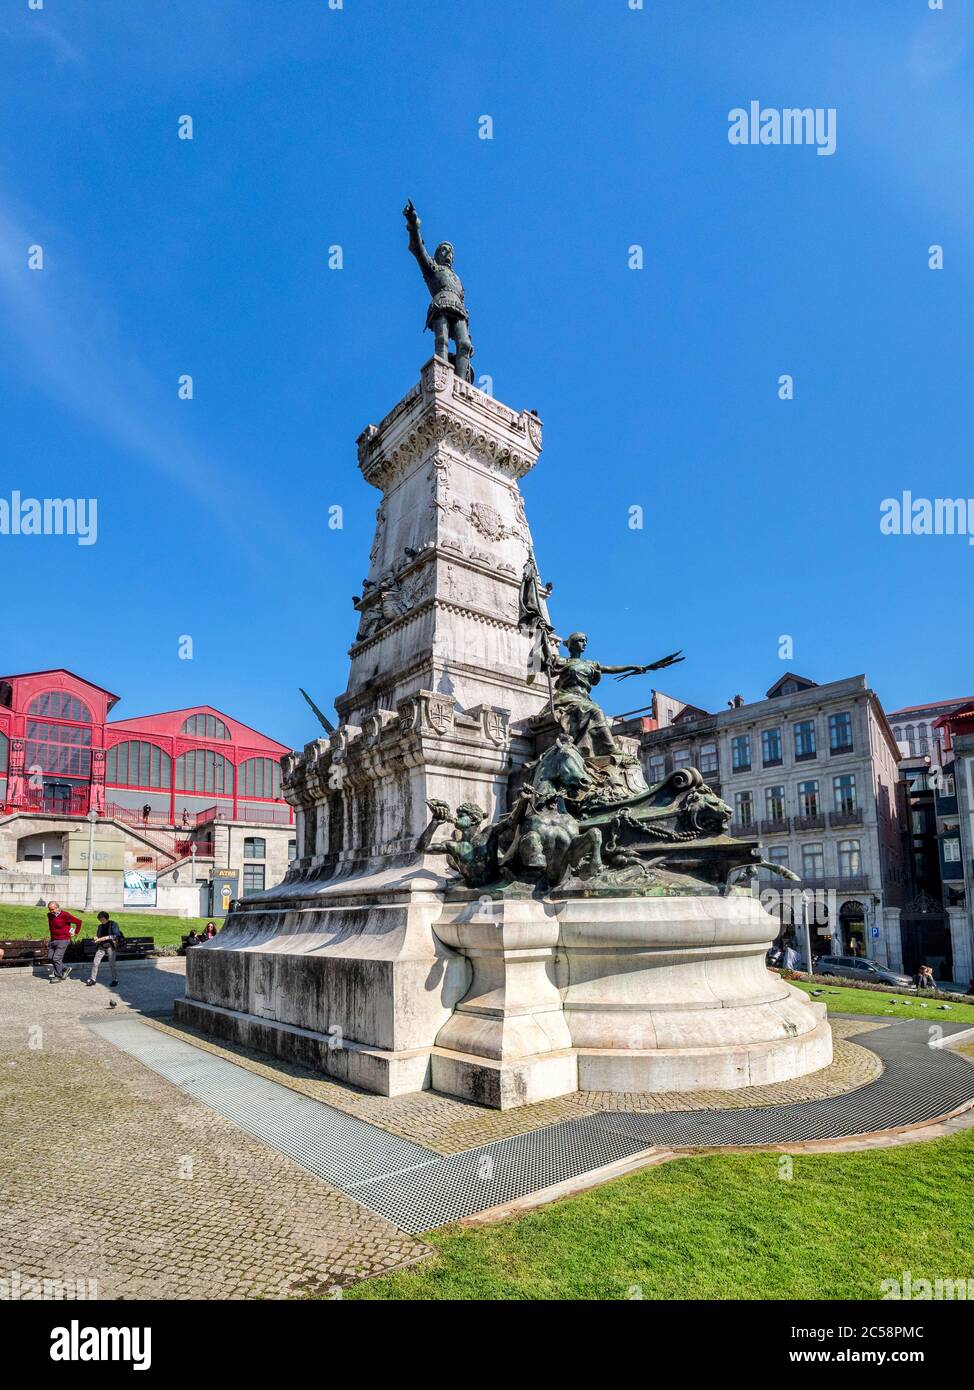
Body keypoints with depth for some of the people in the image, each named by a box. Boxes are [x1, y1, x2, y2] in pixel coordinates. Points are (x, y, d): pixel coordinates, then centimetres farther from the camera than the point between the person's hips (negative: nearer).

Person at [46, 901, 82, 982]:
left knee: (56, 958, -8)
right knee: (50, 958, 7)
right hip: (52, 940, 8)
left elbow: (78, 921, -12)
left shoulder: (65, 915, -17)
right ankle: (66, 969, 23)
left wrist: (75, 933, -5)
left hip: (63, 940, -8)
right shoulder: (50, 915, 4)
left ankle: (58, 977, 6)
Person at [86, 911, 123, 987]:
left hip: (110, 946, -5)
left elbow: (116, 936, -12)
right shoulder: (100, 926, 13)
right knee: (95, 963, -5)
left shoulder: (113, 924, -4)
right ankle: (93, 979, 8)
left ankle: (115, 980, 8)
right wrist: (97, 939, -2)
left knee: (111, 964, -4)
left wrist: (104, 938, -19)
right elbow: (98, 936, 22)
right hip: (101, 947, 5)